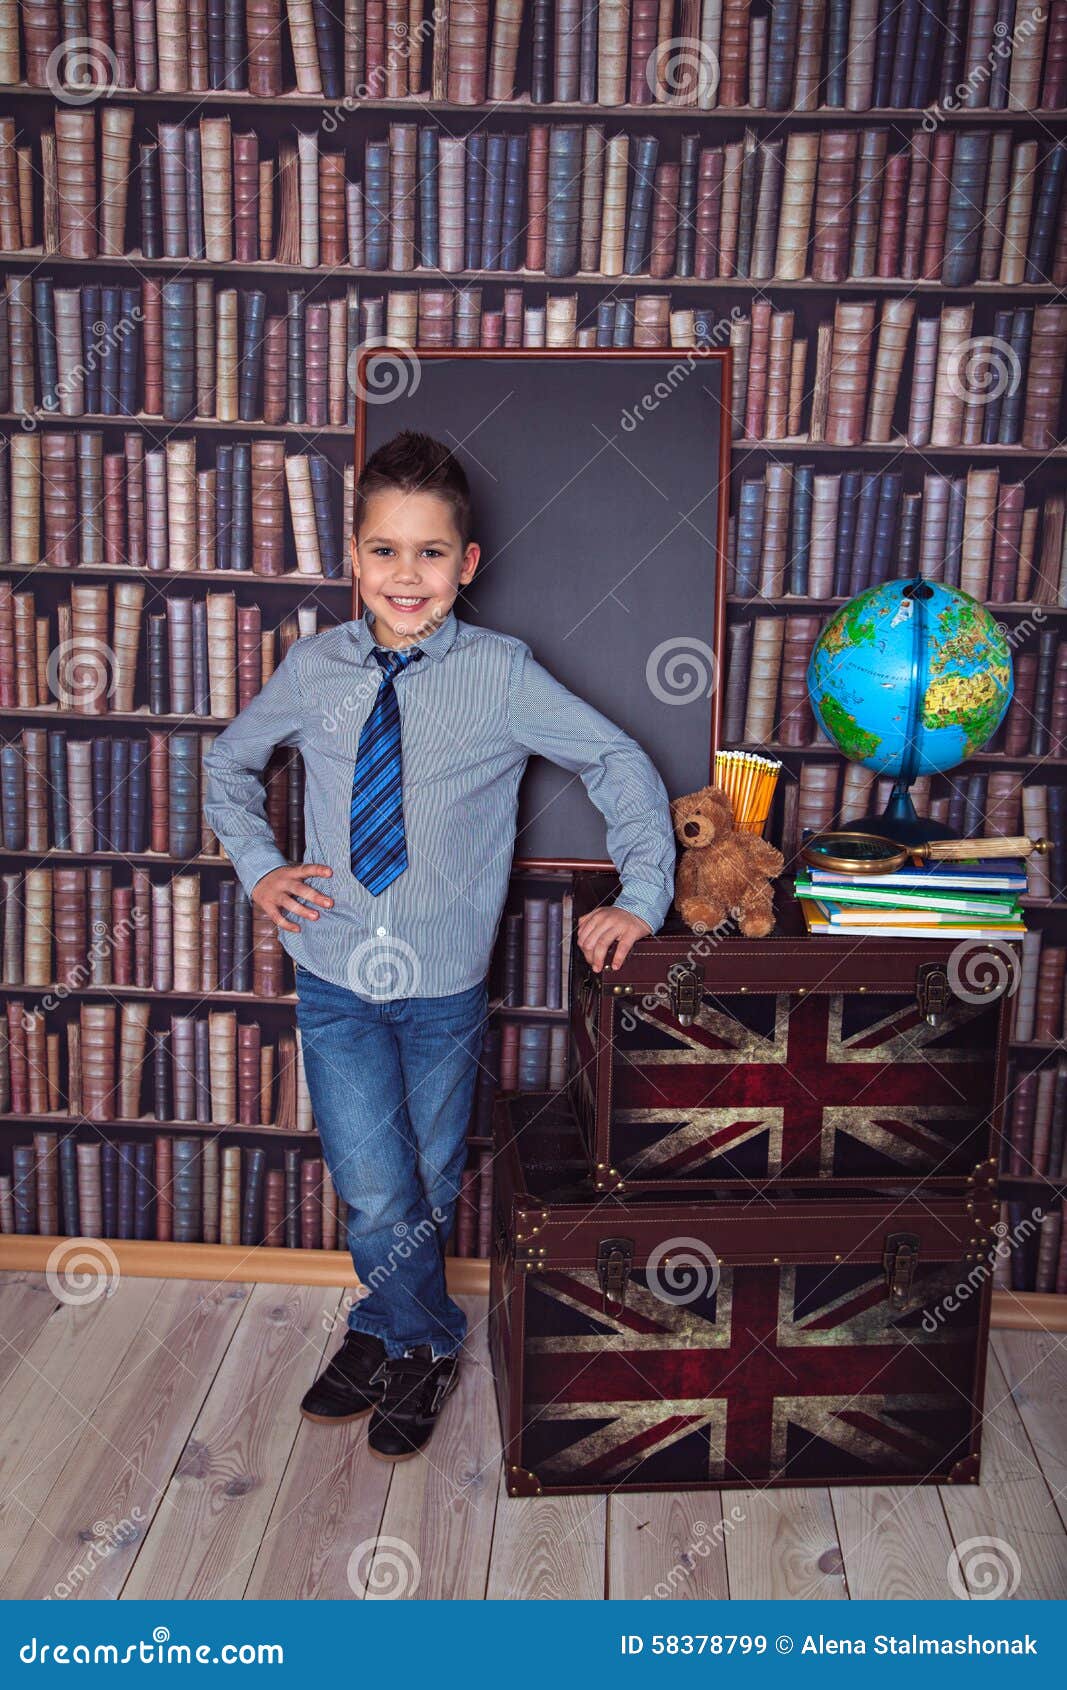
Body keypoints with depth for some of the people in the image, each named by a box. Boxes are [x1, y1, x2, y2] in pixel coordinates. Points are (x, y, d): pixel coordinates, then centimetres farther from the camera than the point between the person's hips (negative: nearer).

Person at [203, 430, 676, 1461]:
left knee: (429, 1188, 15)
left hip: (445, 986, -1)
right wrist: (259, 867, 3)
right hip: (336, 977, 1)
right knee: (376, 1194, -3)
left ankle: (383, 1333, 44)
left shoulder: (502, 674, -10)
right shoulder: (313, 669, -2)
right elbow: (230, 765, 15)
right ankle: (427, 1346, 27)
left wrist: (643, 897, -12)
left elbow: (620, 765, -4)